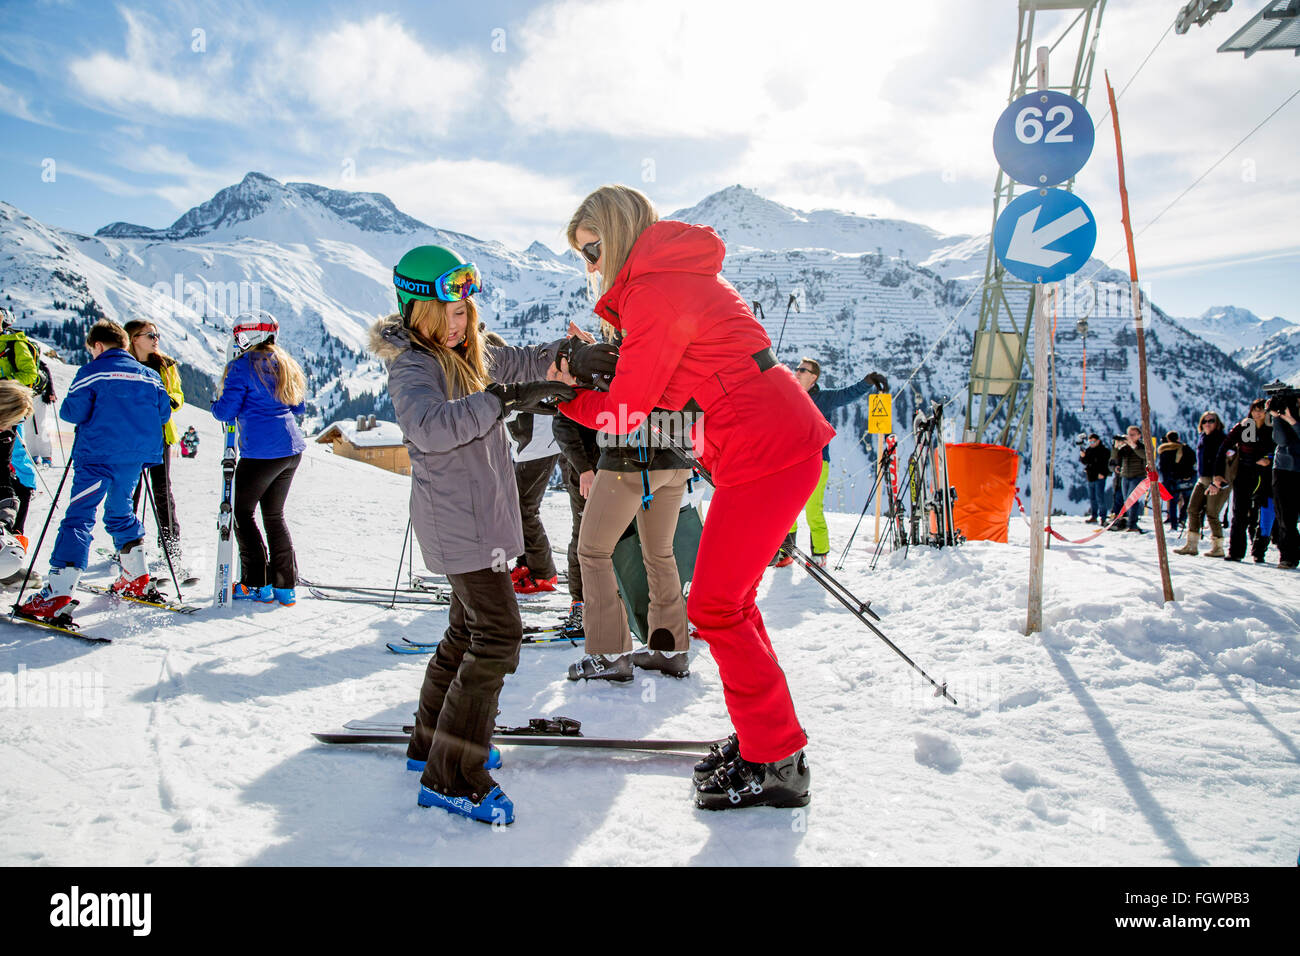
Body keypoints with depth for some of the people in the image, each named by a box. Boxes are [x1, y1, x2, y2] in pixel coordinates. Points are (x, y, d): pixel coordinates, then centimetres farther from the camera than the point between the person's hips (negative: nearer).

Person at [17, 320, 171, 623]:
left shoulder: (92, 372, -2)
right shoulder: (149, 374, 13)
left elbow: (73, 411, -9)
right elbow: (164, 412, 11)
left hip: (99, 453, -6)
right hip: (137, 456, 6)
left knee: (78, 518, -8)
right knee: (120, 511, 23)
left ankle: (56, 596, -17)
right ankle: (138, 580, 26)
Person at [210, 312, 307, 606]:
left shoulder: (243, 366, -8)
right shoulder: (284, 363, 14)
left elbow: (226, 411, -9)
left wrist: (215, 406, 12)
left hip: (260, 452, -7)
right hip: (291, 449, 7)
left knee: (241, 512, 7)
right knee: (274, 514, 15)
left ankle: (257, 584, 5)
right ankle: (285, 586, 12)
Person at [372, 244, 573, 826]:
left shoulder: (465, 355, 13)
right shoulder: (411, 367, -15)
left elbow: (516, 363, 20)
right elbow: (430, 425, -34)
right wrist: (505, 400, -40)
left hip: (481, 514, 10)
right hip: (458, 521, -10)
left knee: (469, 628, 18)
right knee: (497, 635, -14)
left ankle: (432, 742, 32)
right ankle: (449, 777, -7)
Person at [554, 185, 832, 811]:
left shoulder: (653, 291, -12)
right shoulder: (678, 276, 20)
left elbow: (624, 412, -9)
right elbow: (670, 384, 14)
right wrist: (597, 363, 1)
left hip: (765, 454, -10)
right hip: (782, 443, 10)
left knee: (714, 607, -4)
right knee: (730, 600, 16)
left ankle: (775, 764, 7)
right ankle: (765, 739, 27)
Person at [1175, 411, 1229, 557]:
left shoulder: (1221, 439, -10)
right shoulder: (1202, 438, 15)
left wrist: (1216, 482, -25)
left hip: (1217, 481, -8)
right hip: (1202, 480, 8)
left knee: (1211, 514, -6)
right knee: (1192, 509, 2)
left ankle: (1218, 548, 5)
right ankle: (1191, 545, 5)